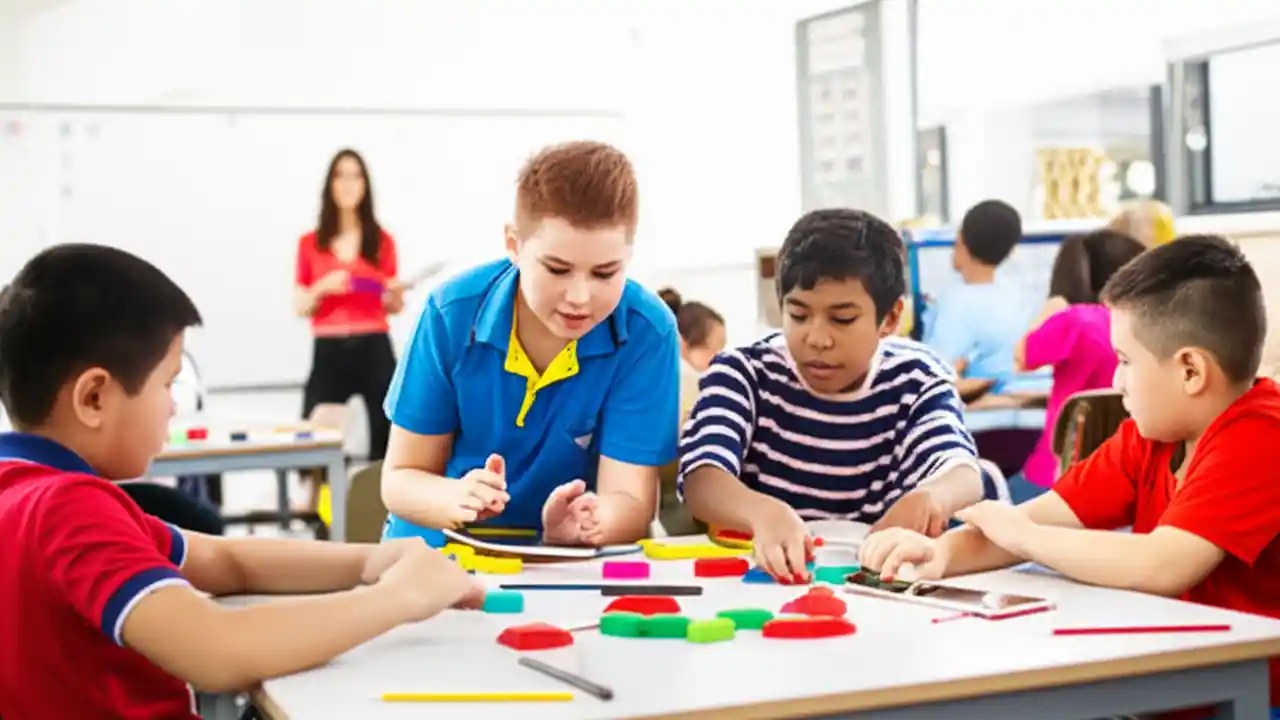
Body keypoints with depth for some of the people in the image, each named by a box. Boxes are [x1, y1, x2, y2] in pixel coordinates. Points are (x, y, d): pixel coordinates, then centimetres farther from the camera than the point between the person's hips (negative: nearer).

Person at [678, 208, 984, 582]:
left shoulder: (917, 379, 0)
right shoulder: (744, 374, -4)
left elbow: (964, 476, -16)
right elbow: (701, 480, -20)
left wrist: (928, 499, -40)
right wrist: (764, 513, -41)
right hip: (763, 575, -1)